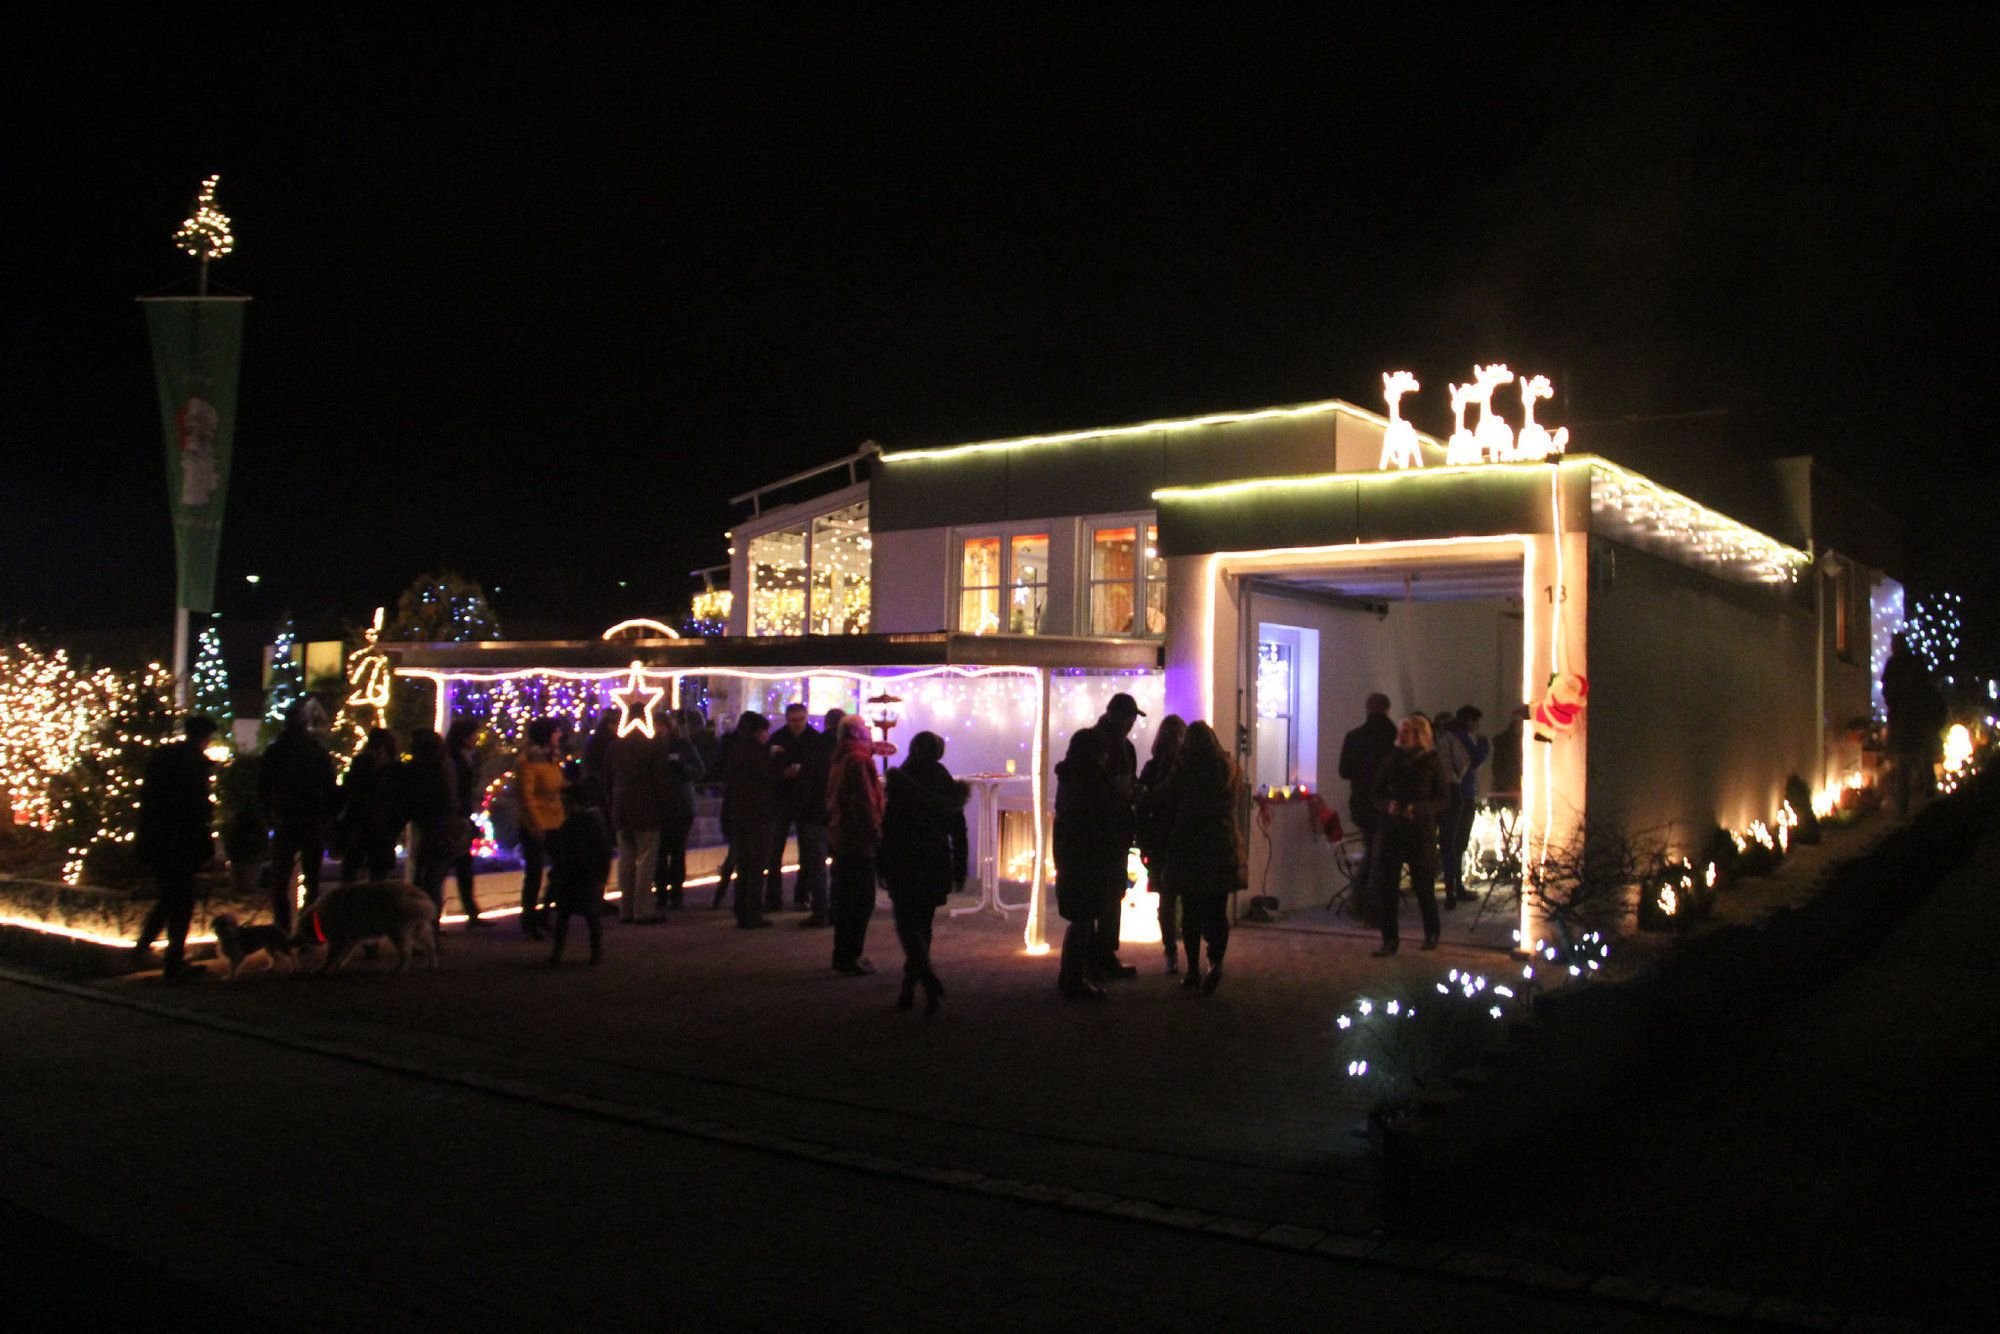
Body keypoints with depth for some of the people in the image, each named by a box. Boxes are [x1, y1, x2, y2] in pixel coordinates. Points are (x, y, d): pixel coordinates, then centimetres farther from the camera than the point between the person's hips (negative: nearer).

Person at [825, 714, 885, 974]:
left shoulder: (839, 759, 13)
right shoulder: (859, 760, -16)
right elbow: (865, 802, -19)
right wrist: (876, 836, -15)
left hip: (840, 837, 10)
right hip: (859, 840, -10)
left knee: (845, 898, 15)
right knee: (862, 901, -4)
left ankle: (843, 955, 21)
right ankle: (851, 958, -4)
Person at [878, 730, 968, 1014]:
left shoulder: (899, 781, -9)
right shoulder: (948, 784, 2)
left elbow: (888, 826, -10)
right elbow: (959, 831, 5)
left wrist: (883, 866, -3)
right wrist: (959, 869, 12)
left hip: (904, 863, -4)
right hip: (936, 863, 4)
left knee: (907, 924, 0)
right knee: (922, 924, 15)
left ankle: (927, 977, -23)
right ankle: (908, 988, 21)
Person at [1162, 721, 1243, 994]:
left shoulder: (1184, 769, -8)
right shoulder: (1227, 769, 3)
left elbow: (1169, 804, -2)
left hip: (1188, 847, -2)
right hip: (1222, 847, 2)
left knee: (1191, 911, 6)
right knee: (1217, 911, 6)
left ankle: (1193, 969, 6)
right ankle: (1216, 961, -13)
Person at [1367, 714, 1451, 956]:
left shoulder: (1431, 763, -3)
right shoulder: (1391, 760, 3)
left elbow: (1443, 797, -3)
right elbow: (1378, 794, 8)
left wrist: (1418, 808, -18)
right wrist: (1387, 805, -14)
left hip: (1421, 833, -2)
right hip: (1392, 831, 2)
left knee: (1423, 886, 8)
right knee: (1384, 885, -6)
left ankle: (1431, 934, 31)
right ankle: (1389, 940, 2)